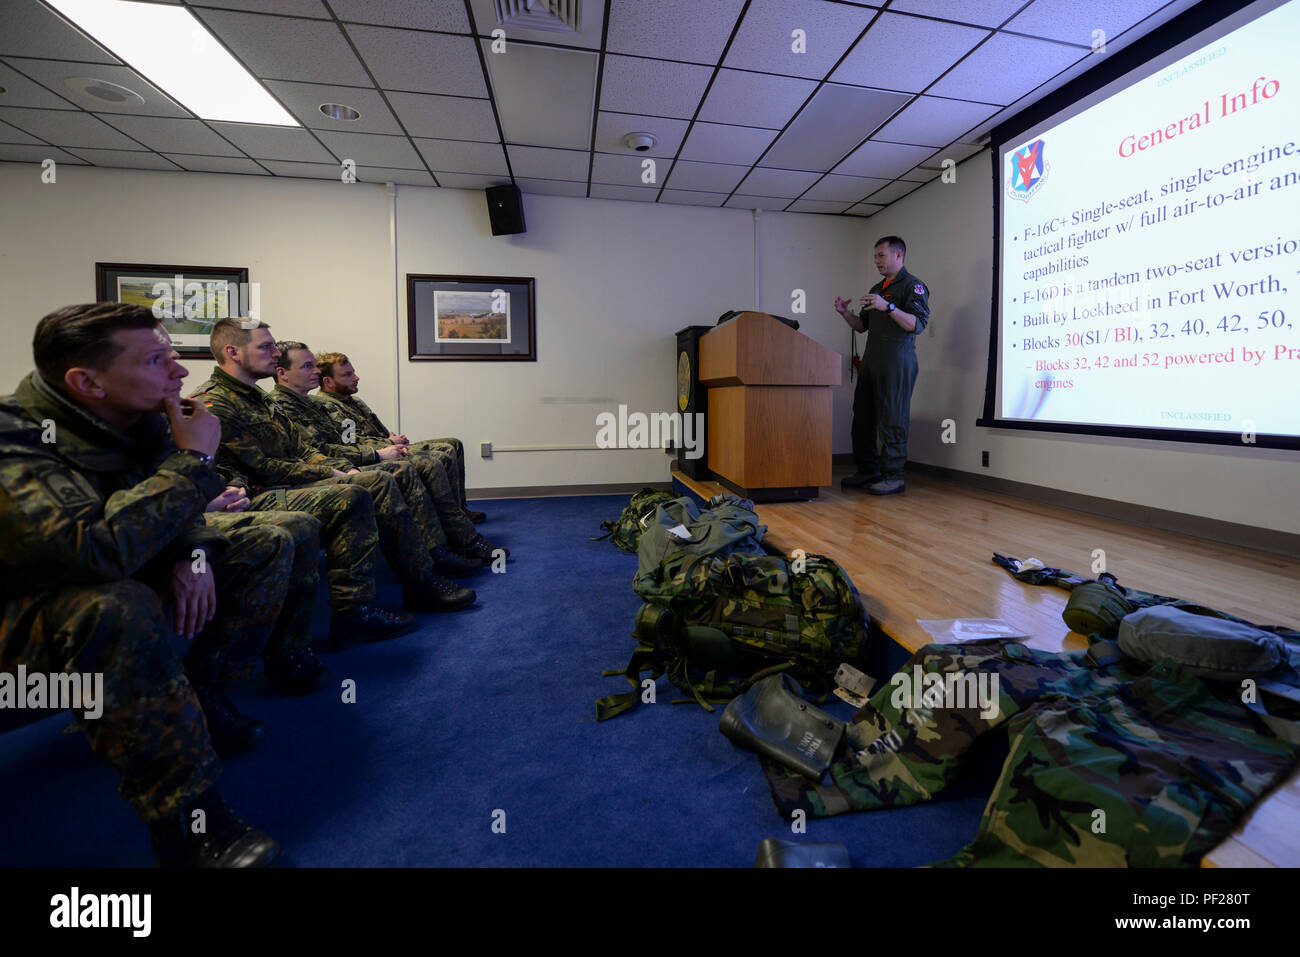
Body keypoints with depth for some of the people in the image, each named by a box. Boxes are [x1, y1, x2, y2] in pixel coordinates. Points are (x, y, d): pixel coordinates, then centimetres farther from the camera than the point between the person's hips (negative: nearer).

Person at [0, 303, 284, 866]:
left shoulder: (140, 419, -5)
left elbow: (169, 513, 9)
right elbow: (97, 549, -43)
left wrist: (191, 555, -14)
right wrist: (192, 459, -32)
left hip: (120, 581, 8)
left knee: (267, 546, 1)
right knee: (121, 608, -40)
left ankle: (203, 695, 0)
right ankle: (184, 819, -28)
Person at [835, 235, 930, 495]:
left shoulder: (913, 286, -2)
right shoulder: (877, 288, 23)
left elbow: (917, 324, -15)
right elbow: (863, 326, 25)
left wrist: (888, 307, -25)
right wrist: (845, 313, 8)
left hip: (897, 361, -8)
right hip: (871, 361, 8)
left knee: (892, 420, -7)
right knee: (862, 416, 7)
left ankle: (893, 476, -1)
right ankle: (868, 470, 17)